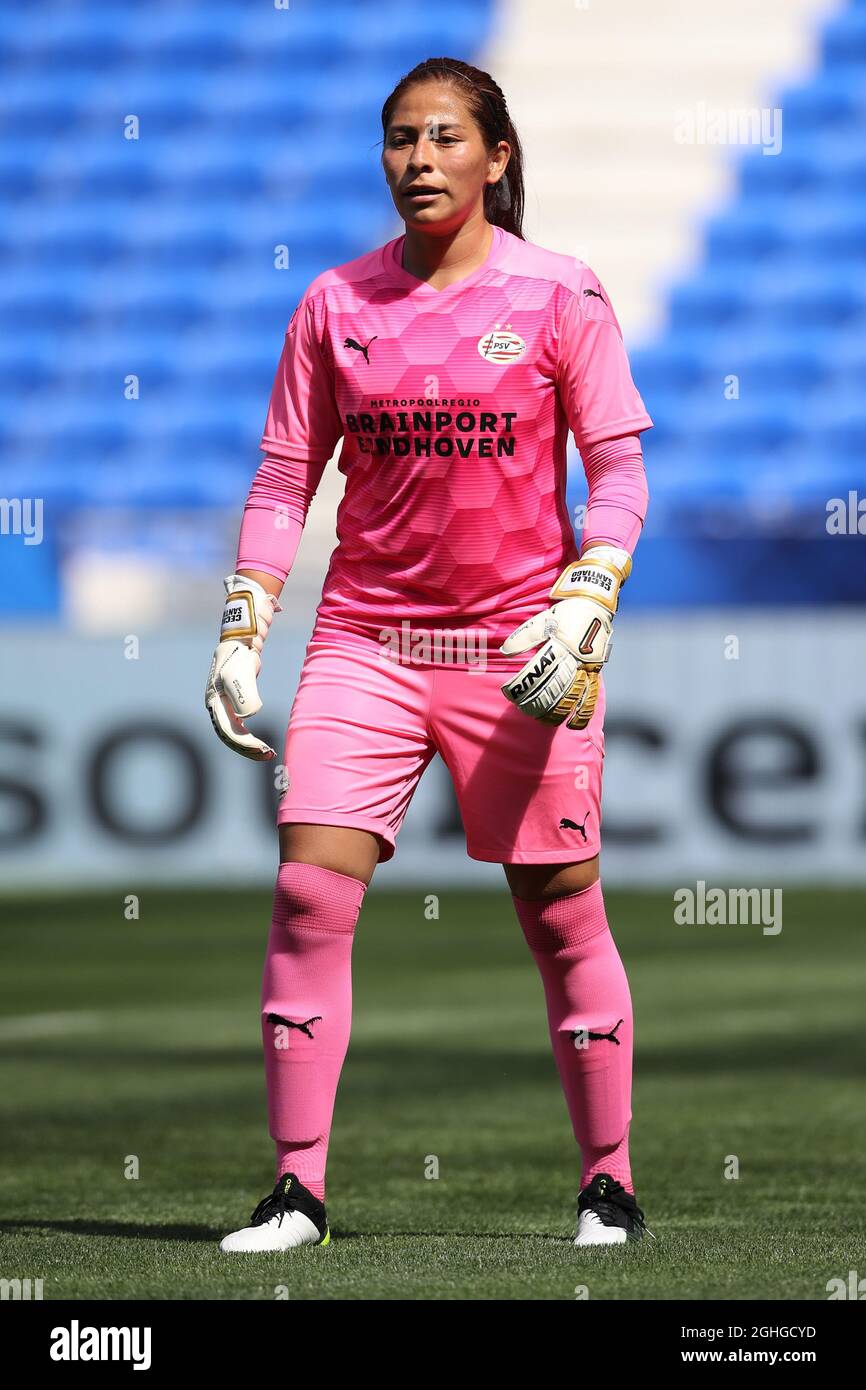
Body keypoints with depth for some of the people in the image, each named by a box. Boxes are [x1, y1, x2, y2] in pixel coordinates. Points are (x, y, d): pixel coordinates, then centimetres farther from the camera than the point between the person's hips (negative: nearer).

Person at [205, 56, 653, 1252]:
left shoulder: (559, 296, -2)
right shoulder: (336, 304, 6)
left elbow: (620, 471, -3)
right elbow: (284, 481, 10)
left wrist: (579, 616, -15)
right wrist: (241, 637, 2)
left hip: (517, 646, -2)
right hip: (365, 641, 2)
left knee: (560, 913, 1)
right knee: (309, 890, -9)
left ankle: (609, 1185, 14)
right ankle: (298, 1188, -4)